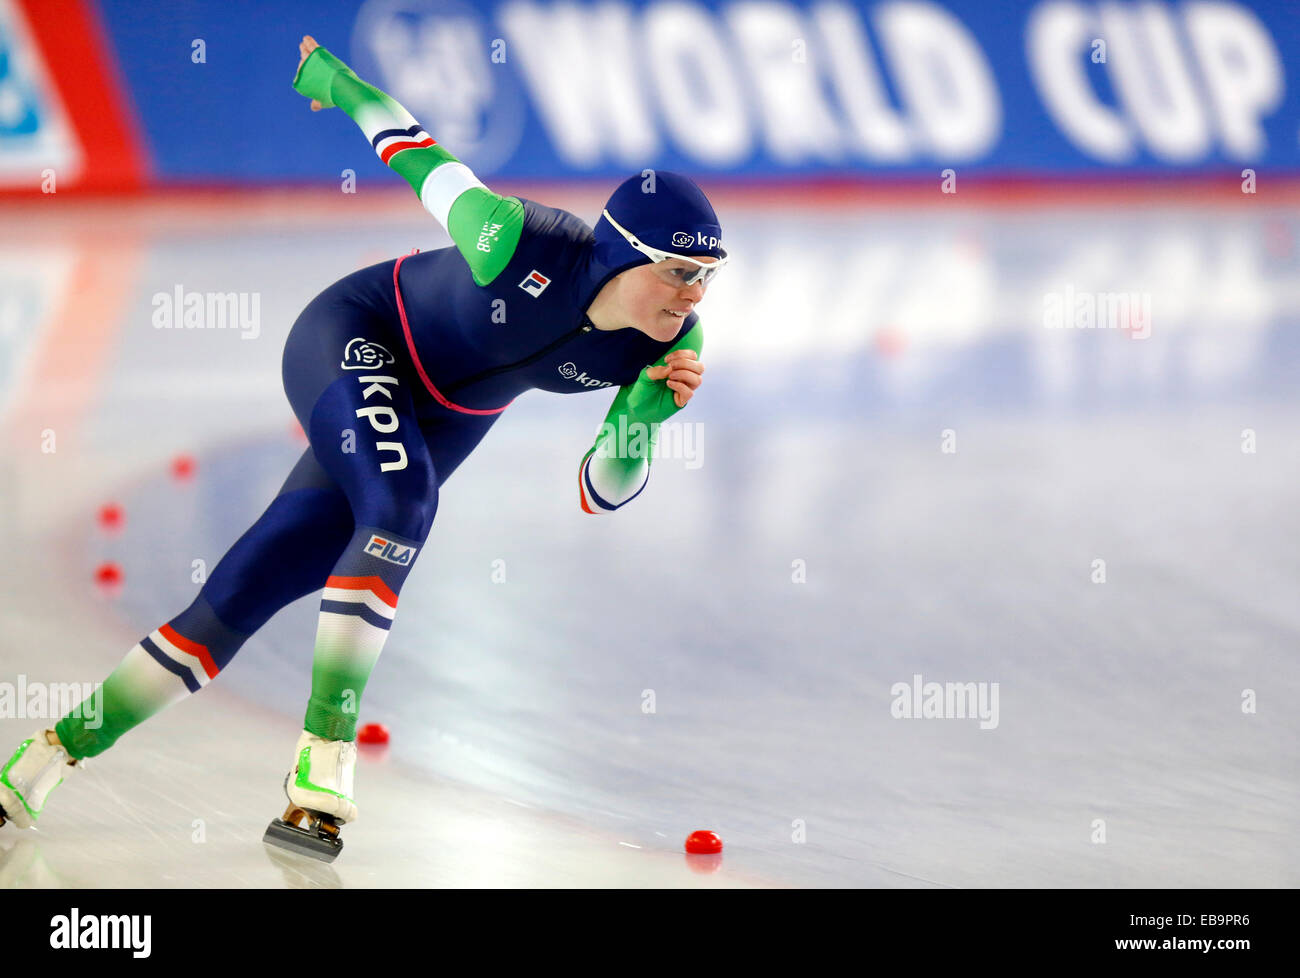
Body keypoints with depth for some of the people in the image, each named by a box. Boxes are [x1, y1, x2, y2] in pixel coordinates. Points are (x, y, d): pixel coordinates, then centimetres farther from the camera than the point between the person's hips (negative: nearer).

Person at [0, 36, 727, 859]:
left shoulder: (671, 345, -17)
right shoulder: (523, 243, -33)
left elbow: (603, 491, -9)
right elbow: (422, 161, -15)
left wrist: (646, 415, -29)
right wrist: (332, 77, 0)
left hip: (439, 422, 5)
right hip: (355, 336, -5)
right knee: (402, 508, -35)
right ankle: (324, 755, -29)